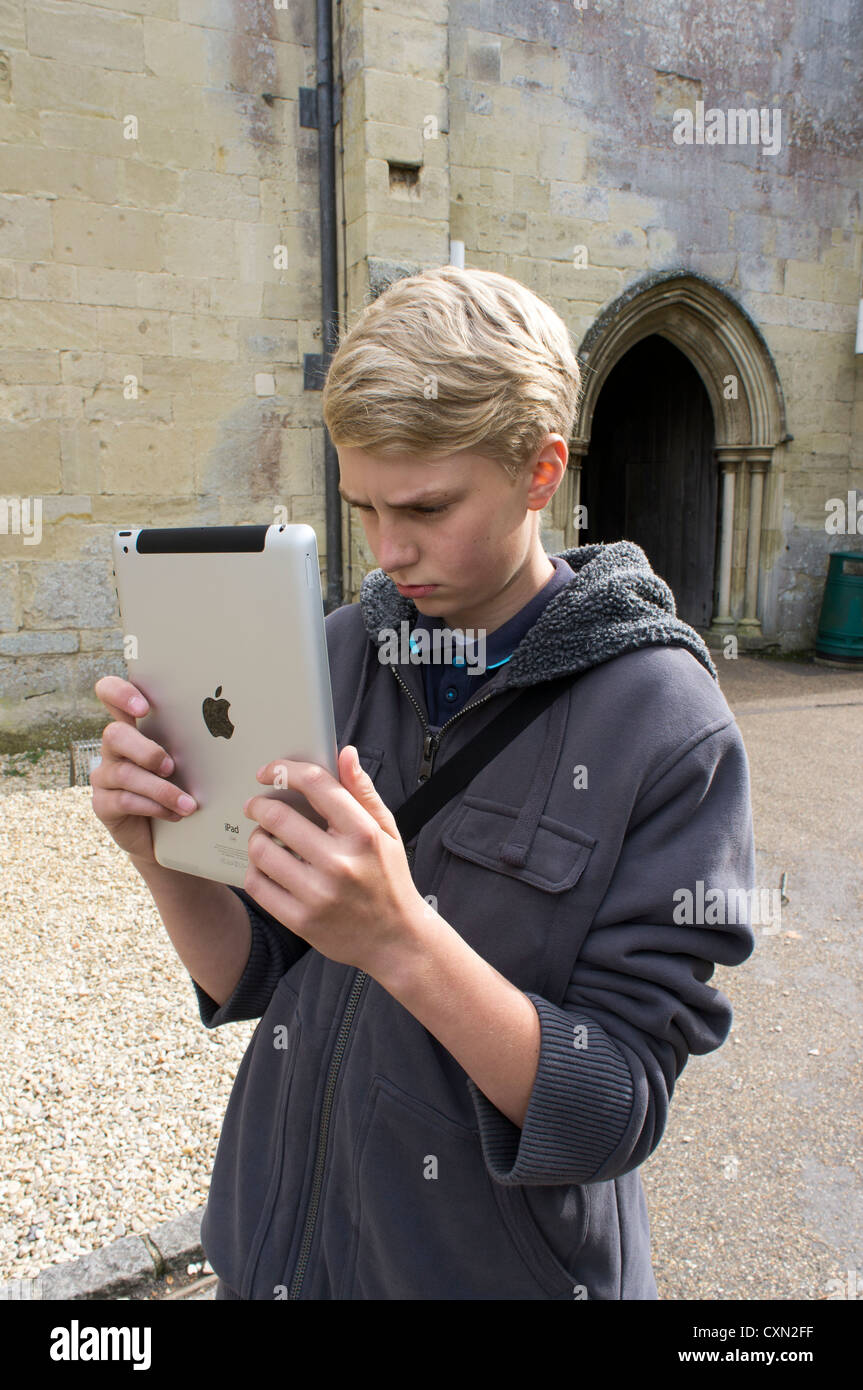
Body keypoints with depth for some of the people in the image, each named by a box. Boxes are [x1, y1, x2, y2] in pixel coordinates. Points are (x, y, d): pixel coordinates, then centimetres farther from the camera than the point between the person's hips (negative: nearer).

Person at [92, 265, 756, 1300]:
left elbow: (613, 1113, -21)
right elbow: (248, 980, -4)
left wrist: (401, 939, -35)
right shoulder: (339, 652, -8)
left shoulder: (667, 728, -21)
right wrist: (163, 857, -23)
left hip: (499, 1262, -3)